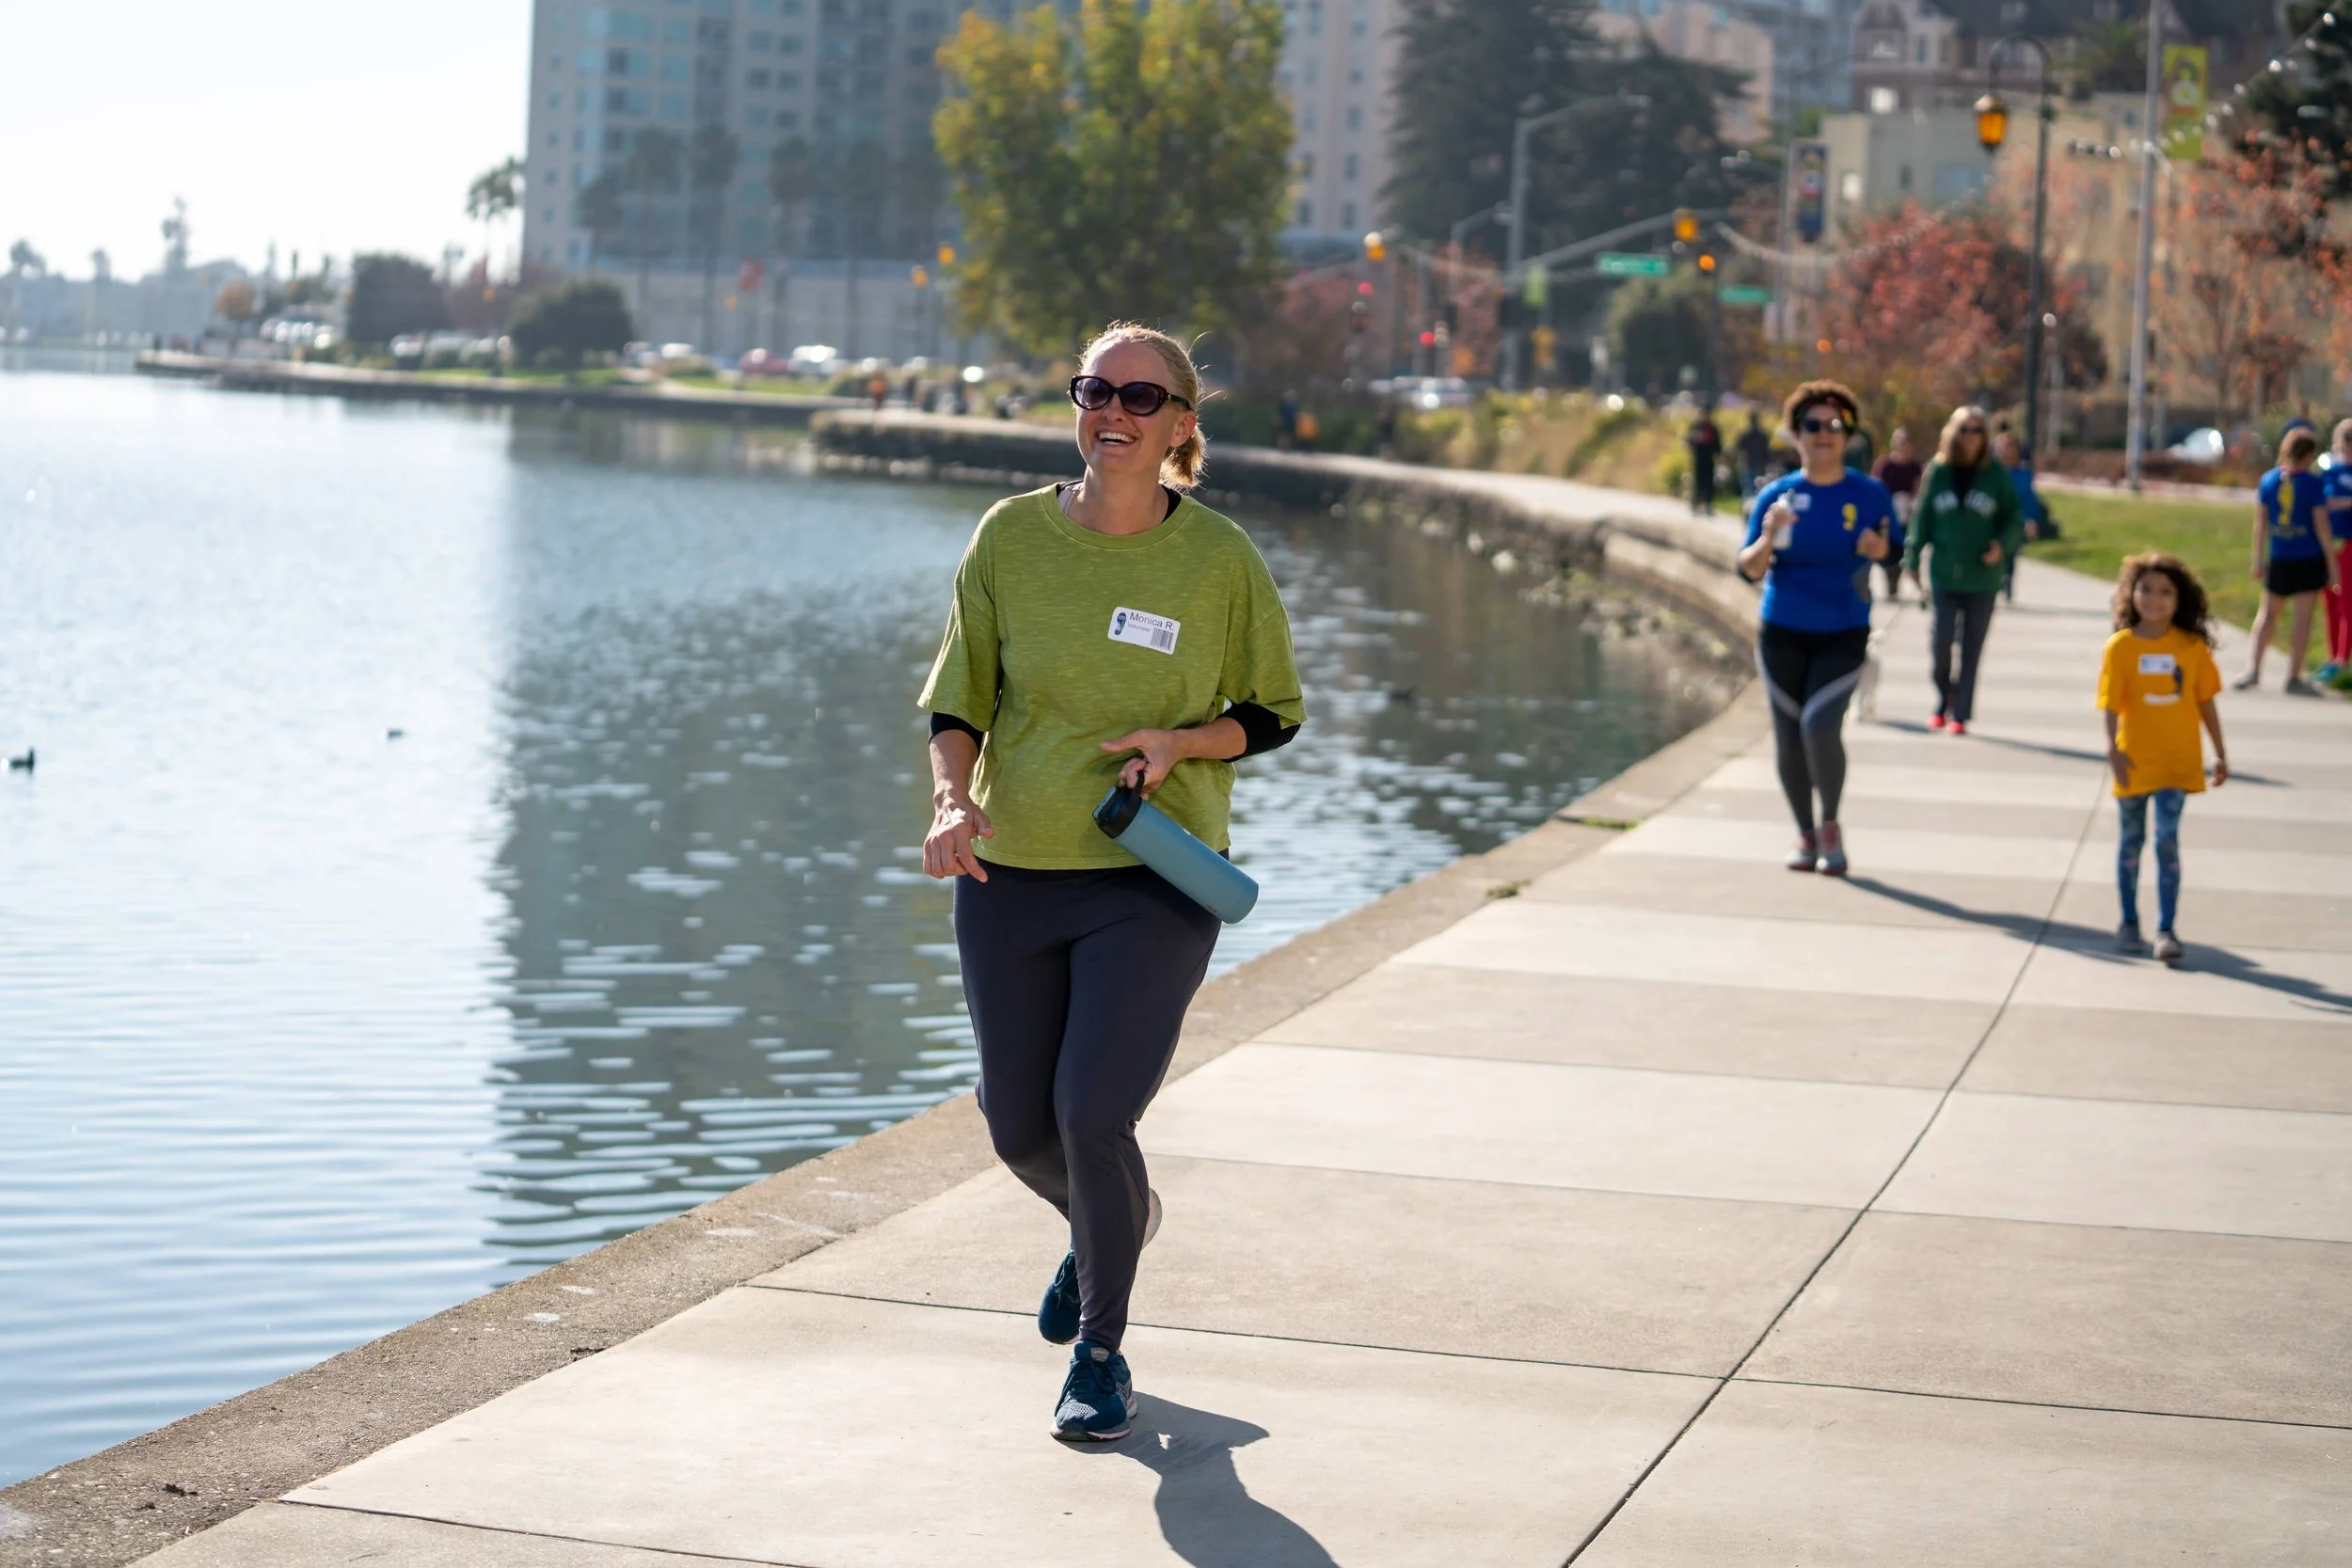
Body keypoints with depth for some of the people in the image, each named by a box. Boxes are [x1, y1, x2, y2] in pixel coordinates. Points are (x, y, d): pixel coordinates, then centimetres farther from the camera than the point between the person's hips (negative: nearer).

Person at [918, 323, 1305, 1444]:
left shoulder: (1219, 558, -6)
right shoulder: (1011, 536, -2)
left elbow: (1275, 713, 5)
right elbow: (958, 699, 4)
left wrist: (1179, 741, -15)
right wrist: (952, 799, -15)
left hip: (1154, 879, -3)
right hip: (1012, 876, 3)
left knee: (1093, 1115, -13)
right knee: (1019, 1129, 12)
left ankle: (1101, 1350, 10)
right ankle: (1117, 1222, 48)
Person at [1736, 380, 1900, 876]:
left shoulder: (1870, 494, -1)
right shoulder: (1777, 496, -1)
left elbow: (1897, 550, 7)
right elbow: (1749, 569, -3)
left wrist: (1881, 549, -15)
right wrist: (1769, 538, -23)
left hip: (1844, 634, -2)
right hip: (1783, 633, 2)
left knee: (1820, 724, -19)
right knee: (1789, 735, 5)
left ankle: (1830, 825, 3)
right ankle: (1806, 835, 24)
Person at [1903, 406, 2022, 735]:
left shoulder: (1995, 475, -1)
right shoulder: (1937, 471, 2)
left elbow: (2015, 519, 5)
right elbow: (1922, 517, 8)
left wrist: (2003, 546, -12)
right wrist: (1912, 558, 4)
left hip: (1982, 579, 0)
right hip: (1943, 575, 0)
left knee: (1971, 648, 3)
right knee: (1940, 643, -6)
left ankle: (1960, 714, 10)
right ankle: (1943, 704, 17)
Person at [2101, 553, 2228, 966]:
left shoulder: (2192, 646, -2)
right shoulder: (2120, 646, -7)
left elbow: (2205, 700, 5)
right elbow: (2109, 703, -11)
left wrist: (2220, 753, 8)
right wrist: (2113, 749, -25)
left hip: (2178, 759, 0)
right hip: (2134, 760, 0)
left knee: (2167, 839, -9)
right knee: (2132, 840, 13)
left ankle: (2167, 929, -5)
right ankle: (2129, 924, 27)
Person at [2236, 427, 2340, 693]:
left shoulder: (2268, 480, 1)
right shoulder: (2313, 484, -10)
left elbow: (2260, 523, 5)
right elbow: (2321, 526, -9)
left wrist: (2258, 559, 13)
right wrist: (2332, 566, -4)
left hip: (2279, 560, 3)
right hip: (2310, 558, -3)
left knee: (2268, 611, 15)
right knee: (2303, 616, 2)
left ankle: (2253, 669, 7)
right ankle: (2294, 677, 4)